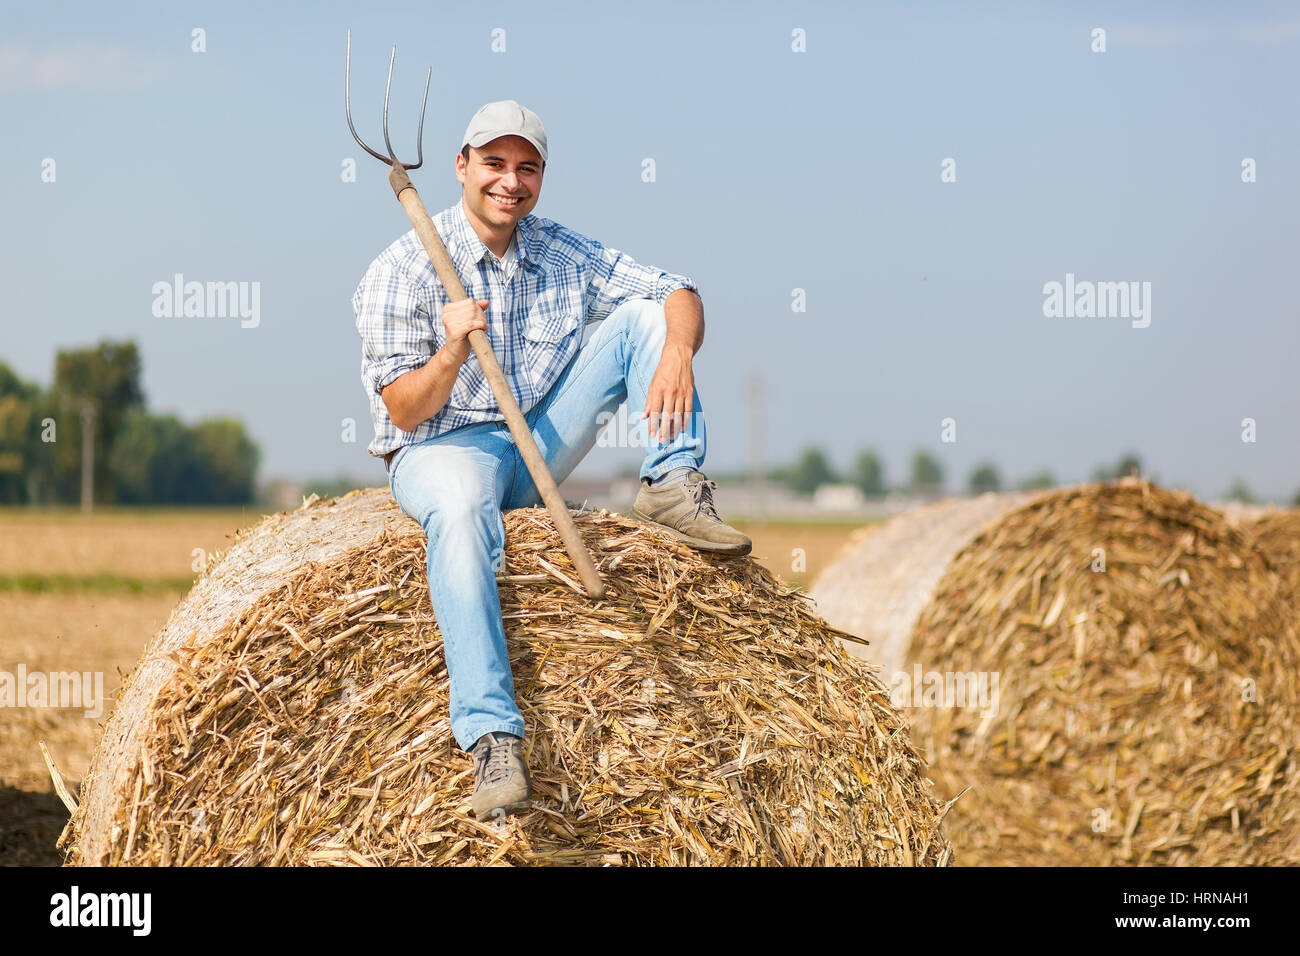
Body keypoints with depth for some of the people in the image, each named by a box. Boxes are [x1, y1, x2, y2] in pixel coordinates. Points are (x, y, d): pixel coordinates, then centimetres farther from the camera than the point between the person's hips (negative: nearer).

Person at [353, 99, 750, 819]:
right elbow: (403, 413, -14)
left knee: (644, 317, -4)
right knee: (461, 508, -43)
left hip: (541, 445, 5)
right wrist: (451, 357, -35)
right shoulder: (402, 271, -11)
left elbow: (679, 294, 0)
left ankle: (672, 487, -12)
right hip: (443, 447, -5)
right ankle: (492, 739, -51)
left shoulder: (566, 257, 3)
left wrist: (677, 352, -23)